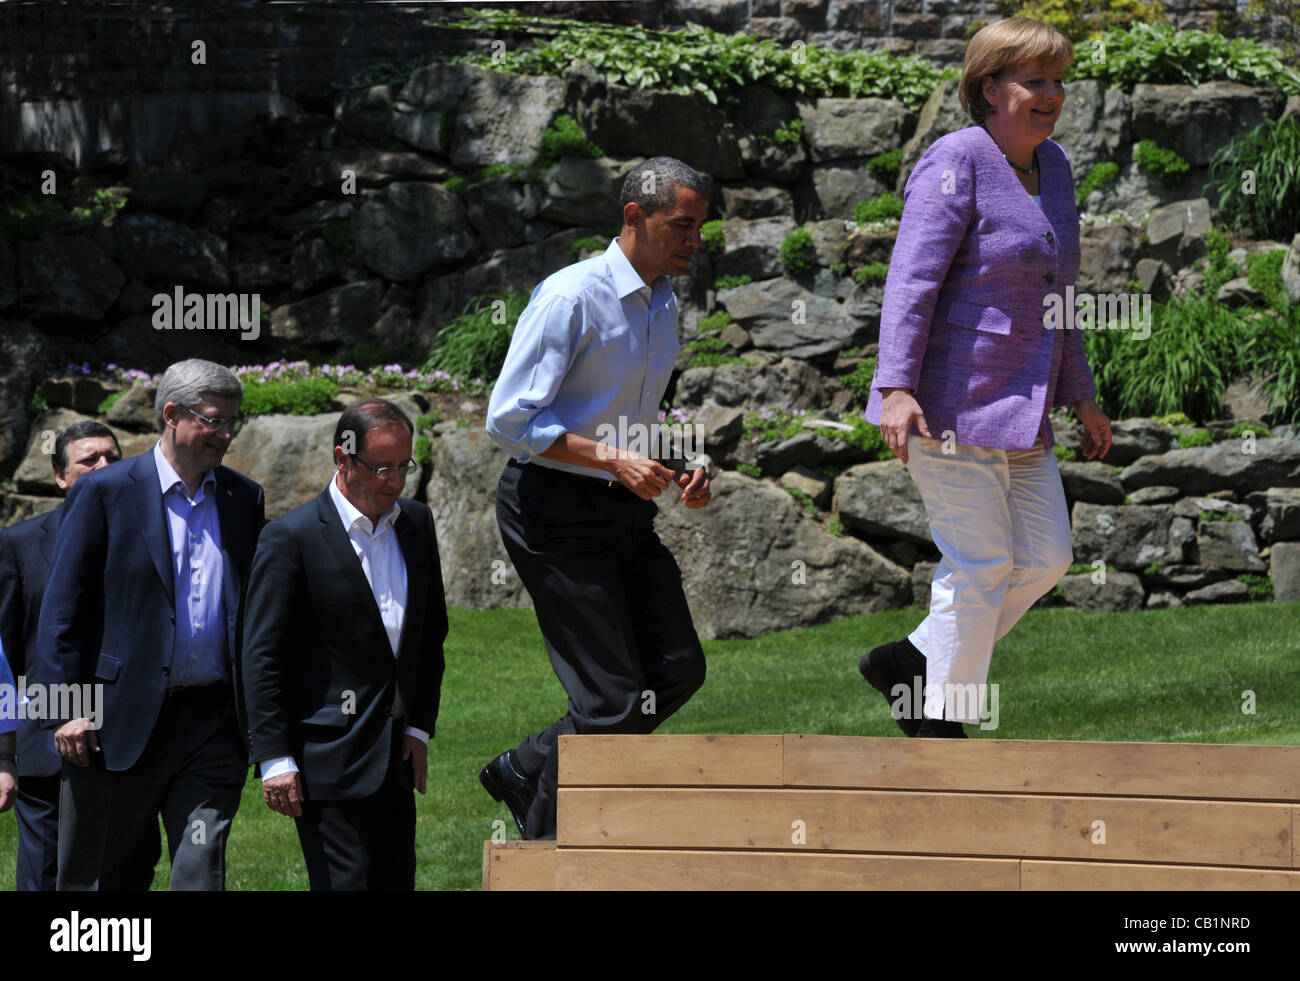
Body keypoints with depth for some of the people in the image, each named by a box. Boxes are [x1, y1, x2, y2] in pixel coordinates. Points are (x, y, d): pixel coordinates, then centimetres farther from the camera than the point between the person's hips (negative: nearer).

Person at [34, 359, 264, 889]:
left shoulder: (245, 499, 11)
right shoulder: (105, 492, -2)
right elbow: (62, 609, -3)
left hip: (214, 725, 3)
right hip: (121, 724, -3)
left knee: (202, 872, -6)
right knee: (110, 879, 6)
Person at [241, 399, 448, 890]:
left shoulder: (416, 523, 9)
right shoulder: (292, 537, -11)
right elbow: (263, 659, -10)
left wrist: (420, 727, 8)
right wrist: (275, 758, -13)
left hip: (395, 756, 7)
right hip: (327, 757, -7)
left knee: (396, 881, 7)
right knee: (344, 884, -10)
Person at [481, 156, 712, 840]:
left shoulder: (663, 304, 13)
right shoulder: (570, 298, -16)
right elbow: (509, 419, -19)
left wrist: (677, 473, 7)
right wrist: (615, 461, -23)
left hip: (625, 512, 9)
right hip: (555, 513, -9)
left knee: (678, 669, 3)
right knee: (612, 699, -10)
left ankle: (524, 771, 18)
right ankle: (543, 847, 7)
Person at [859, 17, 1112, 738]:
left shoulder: (1050, 167, 13)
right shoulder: (956, 164, -12)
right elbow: (911, 280, -20)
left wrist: (1079, 396, 22)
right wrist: (896, 388, -30)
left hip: (1018, 407, 9)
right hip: (951, 401, -9)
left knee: (1045, 558, 8)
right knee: (980, 563, -5)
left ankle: (908, 664, 19)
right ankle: (938, 728, 8)